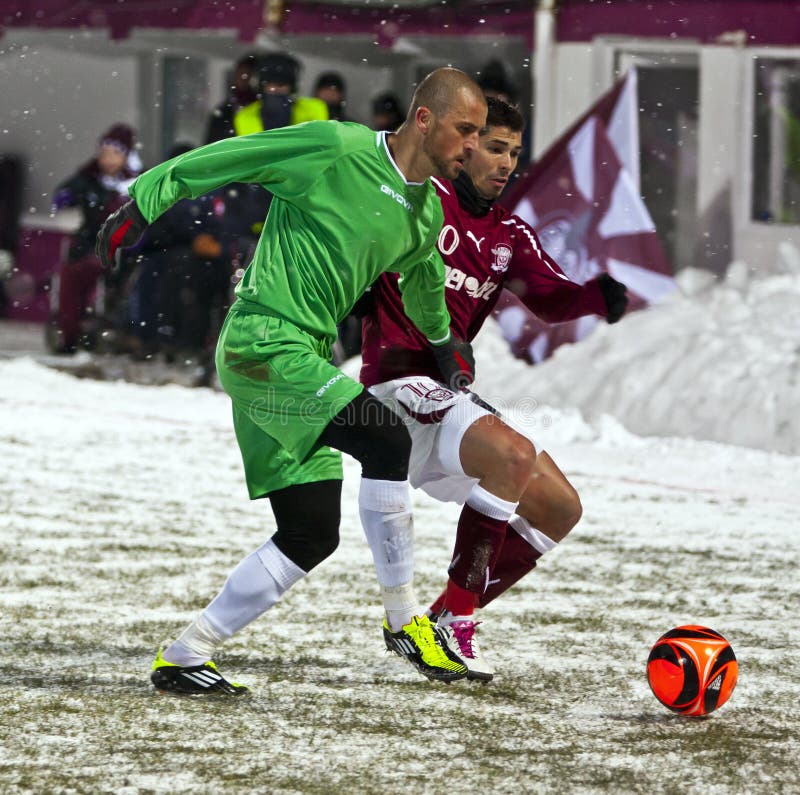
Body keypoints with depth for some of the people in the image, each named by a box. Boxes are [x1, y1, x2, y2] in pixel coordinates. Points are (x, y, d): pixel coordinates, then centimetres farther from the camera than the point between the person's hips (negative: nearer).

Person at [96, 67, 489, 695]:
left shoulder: (427, 213, 13)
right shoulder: (336, 149, -12)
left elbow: (423, 278, 36)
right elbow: (214, 162, -6)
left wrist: (444, 342, 49)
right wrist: (141, 207, -7)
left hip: (307, 360, 9)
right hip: (262, 342, -9)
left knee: (312, 537, 4)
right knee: (387, 441, -22)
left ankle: (184, 657, 12)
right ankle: (405, 619, -10)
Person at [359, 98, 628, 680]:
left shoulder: (510, 234, 15)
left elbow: (550, 298, 0)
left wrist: (597, 297, -20)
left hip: (452, 395, 9)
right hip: (401, 384, -9)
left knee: (561, 509, 8)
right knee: (513, 455, -31)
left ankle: (450, 621, 11)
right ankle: (454, 618, -22)